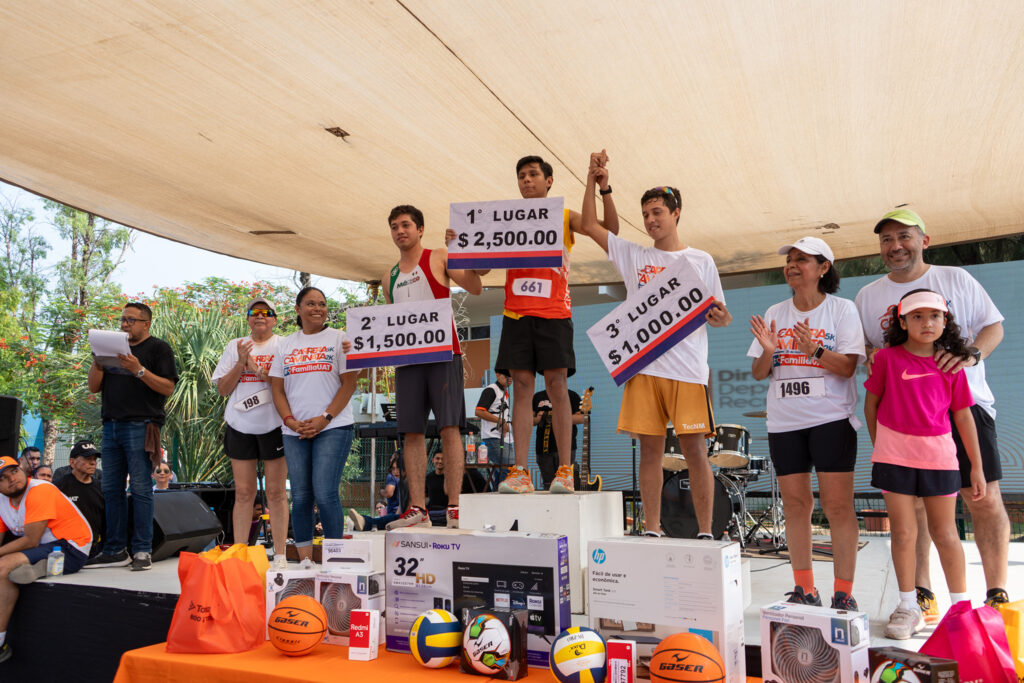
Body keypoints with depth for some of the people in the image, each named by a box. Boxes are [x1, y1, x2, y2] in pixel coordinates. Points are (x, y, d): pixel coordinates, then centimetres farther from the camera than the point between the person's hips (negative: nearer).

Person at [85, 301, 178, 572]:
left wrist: (139, 370, -17)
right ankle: (115, 550, 13)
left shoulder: (158, 348, 3)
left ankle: (142, 550, -3)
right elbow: (94, 387, 17)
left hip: (140, 425, -6)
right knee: (112, 489, 7)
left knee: (140, 489, -7)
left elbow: (168, 388, -7)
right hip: (111, 425, 6)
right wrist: (98, 361, 1)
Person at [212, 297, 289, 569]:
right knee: (243, 492, 6)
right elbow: (223, 389, 7)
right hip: (240, 426, 3)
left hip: (274, 426, -3)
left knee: (276, 492, 0)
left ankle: (280, 555, 7)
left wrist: (259, 371, -14)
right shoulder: (235, 346, 13)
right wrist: (241, 364, -6)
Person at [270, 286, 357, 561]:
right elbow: (277, 388, 12)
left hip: (333, 427, -4)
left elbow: (349, 383, -3)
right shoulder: (285, 344, 15)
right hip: (294, 432, 4)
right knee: (300, 496, 5)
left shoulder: (339, 339, 4)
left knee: (325, 494, -12)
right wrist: (290, 421, -5)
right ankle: (305, 562, 13)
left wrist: (325, 418, -12)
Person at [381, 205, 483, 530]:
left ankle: (455, 505, -7)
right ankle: (417, 508, 5)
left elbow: (474, 287, -8)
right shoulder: (390, 277, 20)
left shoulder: (439, 257, 5)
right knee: (412, 431, 1)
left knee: (449, 426, -9)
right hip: (407, 358, 5)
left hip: (442, 354, -5)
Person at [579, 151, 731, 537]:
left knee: (694, 449, -3)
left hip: (688, 370, -2)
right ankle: (652, 531, 12)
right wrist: (594, 183, 8)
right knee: (649, 449, 4)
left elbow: (721, 317, 11)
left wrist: (719, 317, -11)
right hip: (644, 367, 2)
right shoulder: (633, 256, 14)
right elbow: (590, 226, 14)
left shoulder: (700, 261, 10)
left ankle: (705, 533, 5)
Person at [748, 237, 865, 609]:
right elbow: (759, 373, 8)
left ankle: (843, 593, 3)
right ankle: (804, 590, 16)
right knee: (795, 504, 6)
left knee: (838, 505, -6)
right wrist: (768, 352, -13)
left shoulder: (842, 309, 1)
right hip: (784, 422, 4)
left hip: (831, 418, -3)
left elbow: (847, 366, -9)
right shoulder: (774, 314, 11)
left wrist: (813, 349, -25)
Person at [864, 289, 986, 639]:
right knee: (903, 532, 4)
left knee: (945, 533, 9)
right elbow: (871, 402, 6)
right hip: (895, 454, -1)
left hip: (939, 454, 1)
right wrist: (879, 445, 9)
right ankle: (908, 607, 17)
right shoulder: (887, 358, -3)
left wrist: (976, 465, 7)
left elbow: (963, 415, 6)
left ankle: (961, 606, 24)